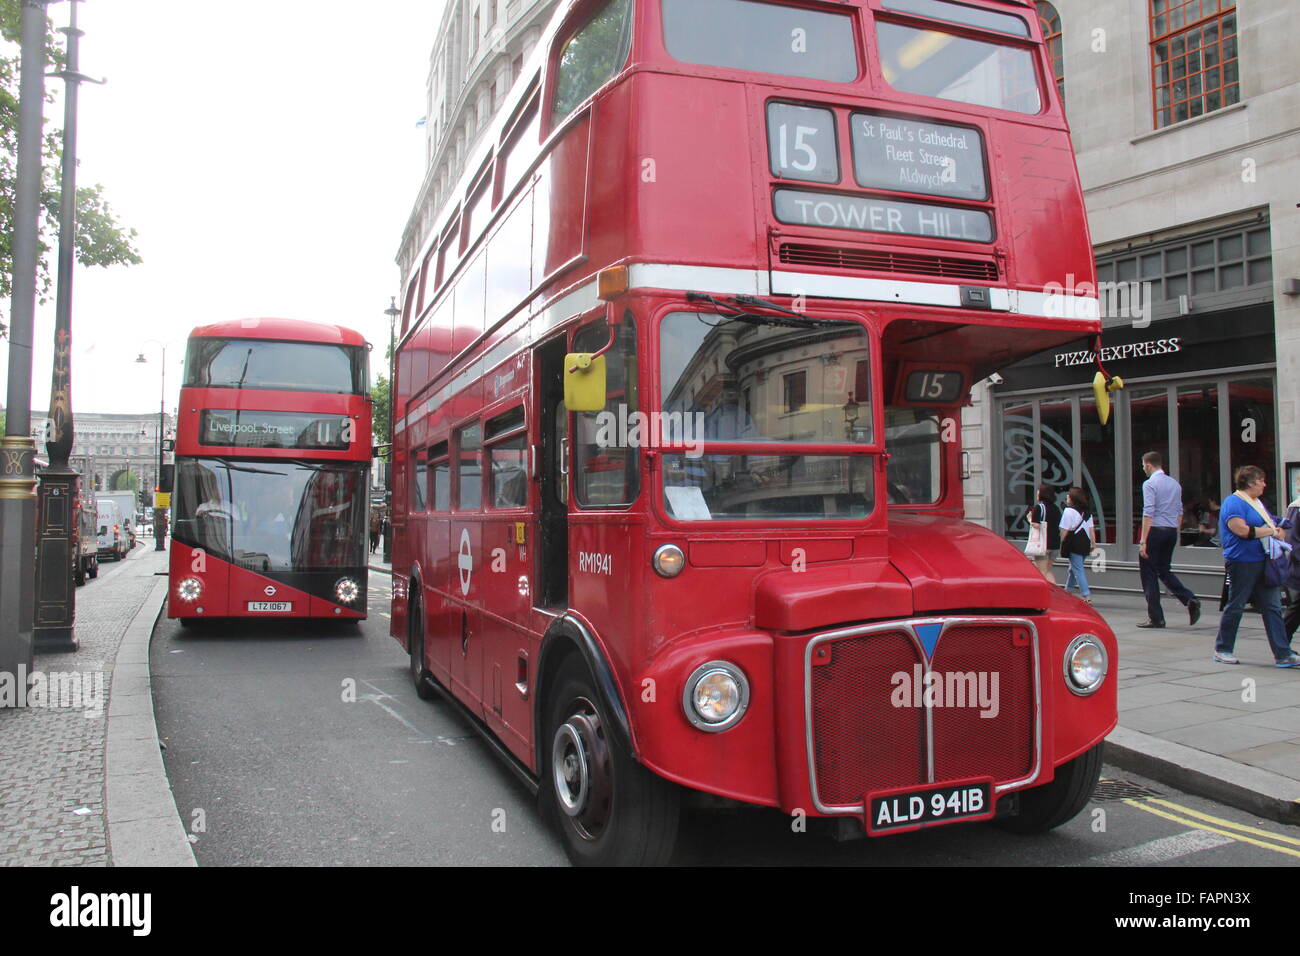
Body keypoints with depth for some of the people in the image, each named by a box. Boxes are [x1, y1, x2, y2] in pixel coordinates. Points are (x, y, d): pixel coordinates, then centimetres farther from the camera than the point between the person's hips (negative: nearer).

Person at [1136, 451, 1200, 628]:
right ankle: (1190, 600, -1)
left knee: (1149, 574, 2)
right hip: (1172, 532, 7)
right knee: (1164, 570, 19)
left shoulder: (1150, 483, -11)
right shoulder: (1175, 483, 12)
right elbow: (1179, 512, 15)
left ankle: (1156, 617, 3)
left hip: (1155, 530, -7)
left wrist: (1143, 541, -17)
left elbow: (1148, 513, -17)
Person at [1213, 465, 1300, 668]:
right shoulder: (1233, 503, -10)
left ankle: (1283, 655, 4)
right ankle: (1222, 650, 13)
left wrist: (1278, 530, 2)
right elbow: (1242, 530, -22)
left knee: (1273, 607, 4)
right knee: (1235, 606, 1)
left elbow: (1271, 526, 26)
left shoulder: (1257, 503, 19)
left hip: (1263, 562, 9)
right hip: (1242, 562, -9)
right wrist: (1271, 531, -11)